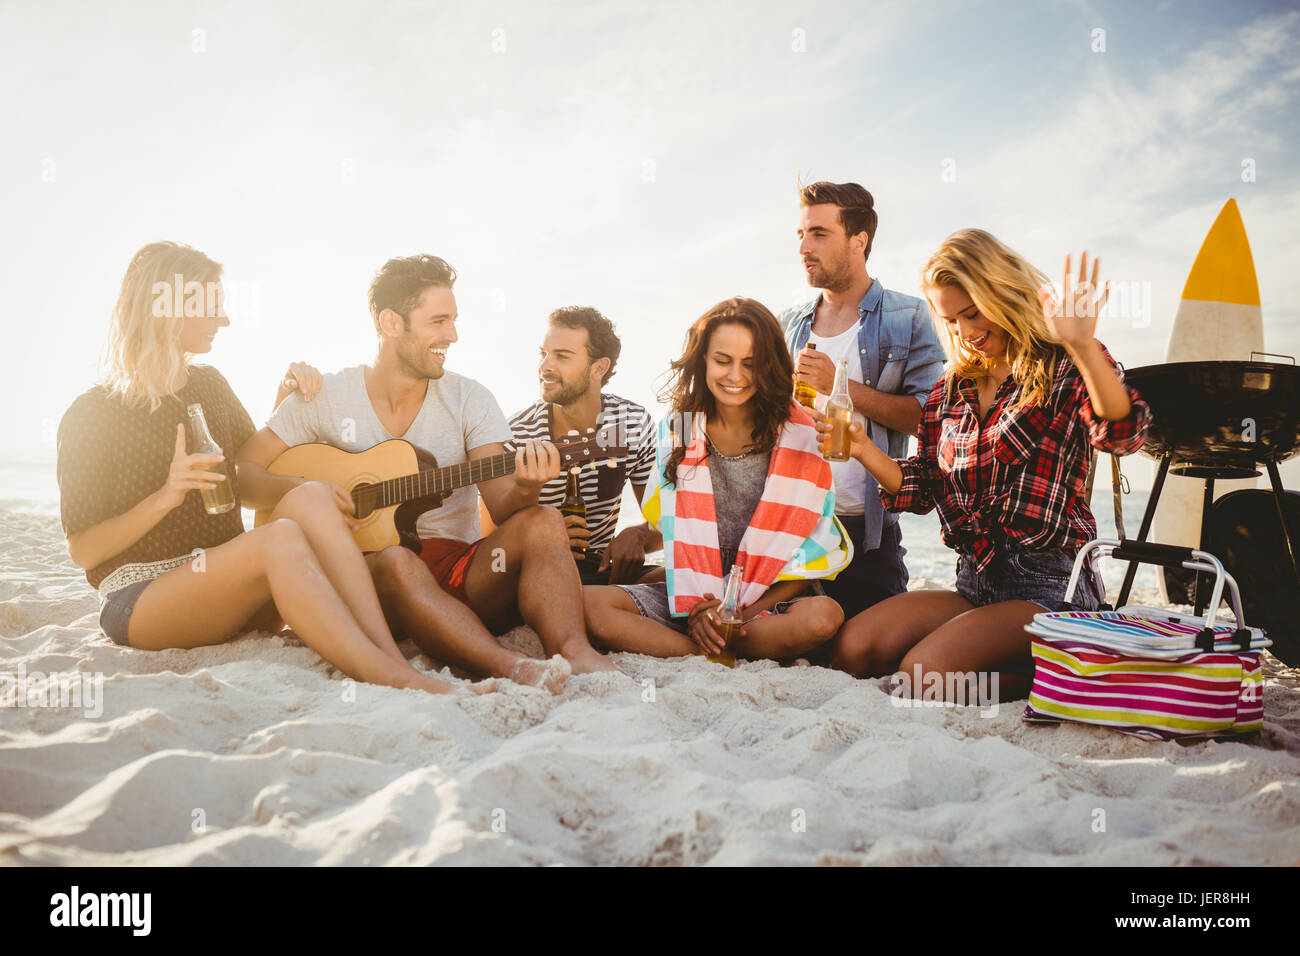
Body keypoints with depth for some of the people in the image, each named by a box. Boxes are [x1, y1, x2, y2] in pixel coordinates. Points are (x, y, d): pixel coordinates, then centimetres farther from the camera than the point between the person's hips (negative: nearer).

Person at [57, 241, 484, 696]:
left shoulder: (209, 384, 15)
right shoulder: (93, 413, -4)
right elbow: (82, 551, -4)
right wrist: (164, 498, -19)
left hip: (225, 581, 5)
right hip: (141, 597, -5)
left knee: (309, 497, -26)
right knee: (281, 538, -35)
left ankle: (396, 660, -42)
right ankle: (394, 682, -46)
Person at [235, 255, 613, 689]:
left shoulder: (470, 400, 4)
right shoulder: (324, 397, 4)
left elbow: (502, 508, -6)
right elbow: (241, 469, 6)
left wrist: (525, 488, -31)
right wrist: (300, 492, -15)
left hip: (463, 572, 2)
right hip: (364, 569, -1)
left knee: (543, 524, -26)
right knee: (394, 561, -37)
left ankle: (574, 654, -47)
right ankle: (514, 669, -53)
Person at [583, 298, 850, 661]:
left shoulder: (799, 438, -2)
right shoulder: (675, 431, 5)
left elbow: (817, 553, -2)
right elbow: (672, 536, 6)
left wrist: (747, 610, -14)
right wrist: (696, 609, -11)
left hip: (769, 602, -1)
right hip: (688, 599, 2)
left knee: (824, 616, -36)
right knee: (589, 605, -23)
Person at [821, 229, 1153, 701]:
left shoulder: (1065, 367, -3)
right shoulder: (951, 390, 14)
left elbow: (1123, 435, -24)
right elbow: (922, 489, 14)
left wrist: (1083, 346, -38)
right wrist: (862, 448, -3)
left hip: (1050, 586, -6)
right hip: (975, 584, 7)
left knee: (925, 675, -27)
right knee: (849, 650, -12)